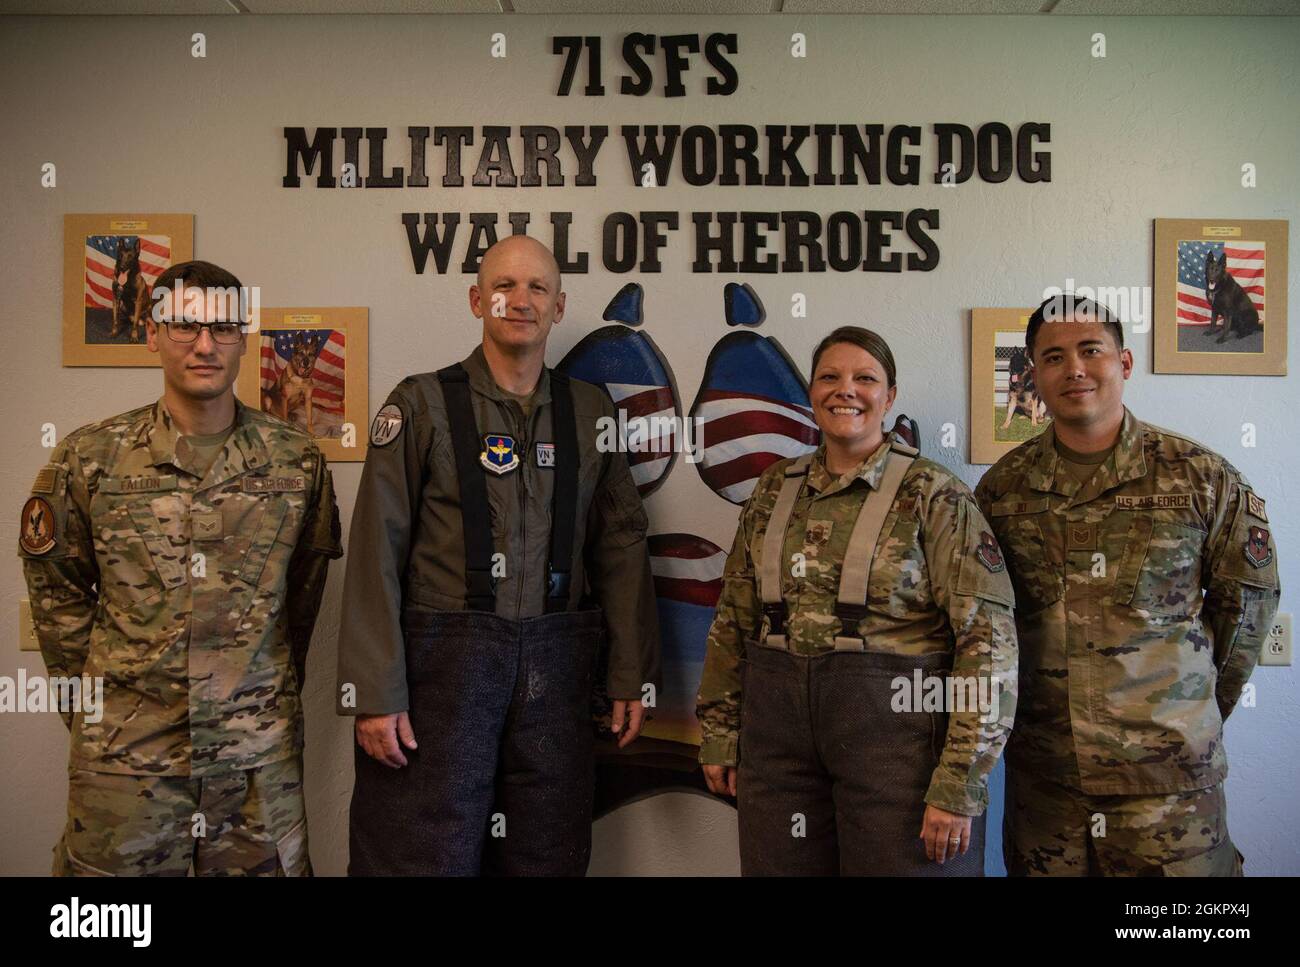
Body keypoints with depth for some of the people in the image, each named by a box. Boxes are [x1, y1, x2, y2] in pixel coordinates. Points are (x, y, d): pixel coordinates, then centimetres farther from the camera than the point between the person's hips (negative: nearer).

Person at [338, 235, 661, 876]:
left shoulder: (590, 411, 9)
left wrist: (630, 674, 5)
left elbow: (621, 546, 8)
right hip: (443, 655, -3)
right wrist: (375, 694, -11)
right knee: (428, 854, 4)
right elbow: (376, 553, -6)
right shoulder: (423, 403, -1)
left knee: (548, 856, 12)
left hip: (555, 663, 3)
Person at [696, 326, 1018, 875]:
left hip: (895, 722, -4)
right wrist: (718, 736, 9)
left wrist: (957, 786, -15)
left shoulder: (933, 494, -7)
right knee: (780, 866, 13)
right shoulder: (774, 489, 7)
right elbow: (734, 622, 11)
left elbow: (989, 639, -11)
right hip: (778, 722, 4)